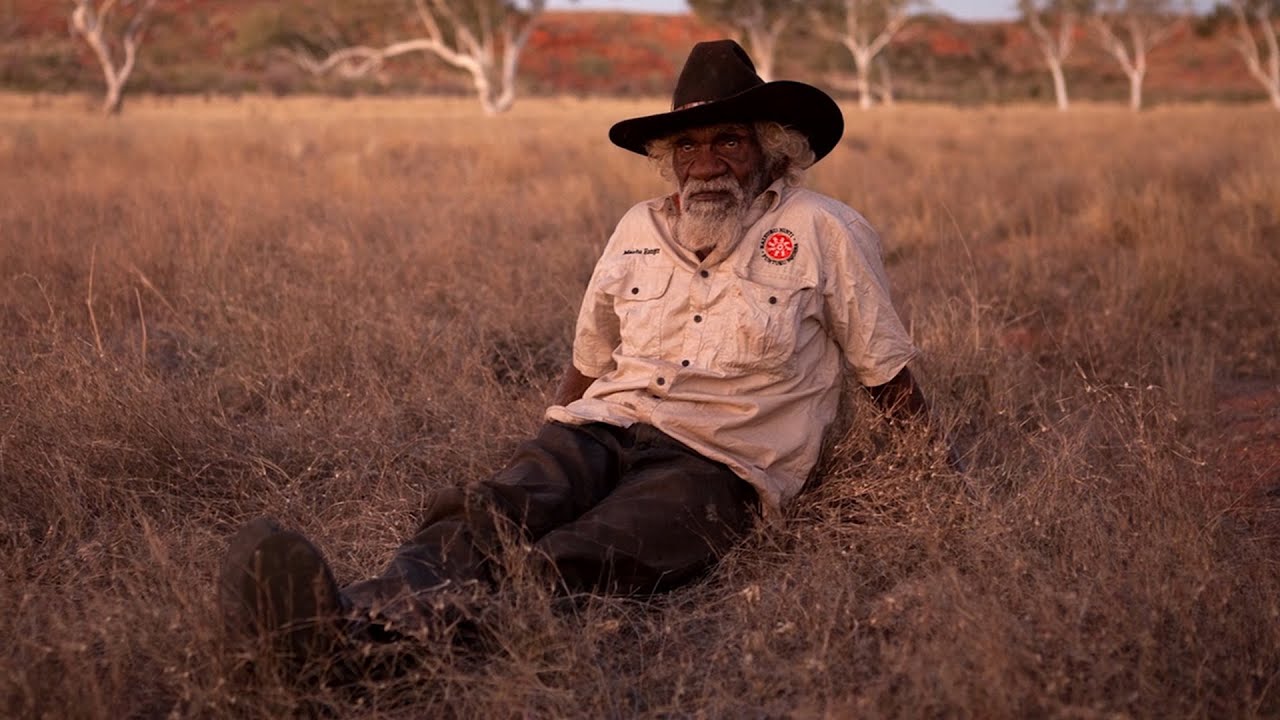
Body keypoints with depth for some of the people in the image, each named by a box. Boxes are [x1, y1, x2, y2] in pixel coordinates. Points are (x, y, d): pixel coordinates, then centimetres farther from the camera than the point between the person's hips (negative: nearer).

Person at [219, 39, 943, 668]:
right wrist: (551, 455, 20)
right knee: (489, 512, -32)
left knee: (567, 561, -36)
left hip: (715, 465, -4)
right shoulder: (639, 230, 19)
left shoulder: (826, 233, 7)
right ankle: (334, 614, -59)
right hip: (600, 430, 4)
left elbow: (892, 379, 12)